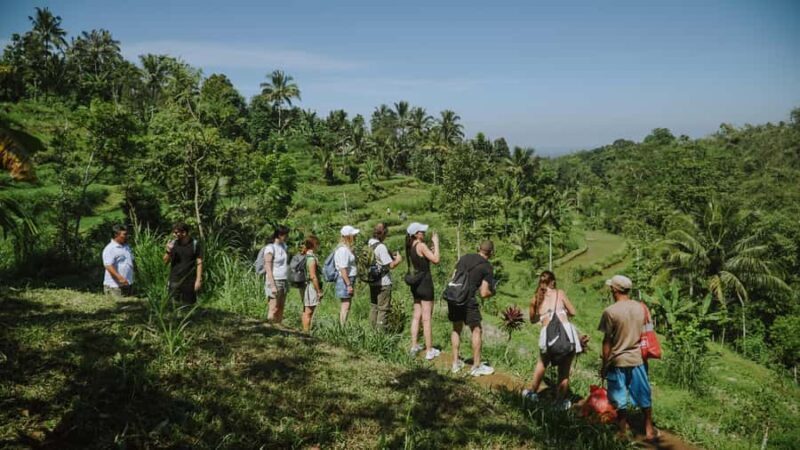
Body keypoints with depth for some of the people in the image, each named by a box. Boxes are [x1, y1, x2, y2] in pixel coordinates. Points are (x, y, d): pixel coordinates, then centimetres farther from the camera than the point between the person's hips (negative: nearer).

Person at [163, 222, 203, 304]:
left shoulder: (195, 244, -5)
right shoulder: (173, 243, 4)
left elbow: (199, 263, -5)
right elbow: (165, 261, 8)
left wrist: (198, 280, -11)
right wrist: (168, 251, -12)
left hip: (189, 282, -2)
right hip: (175, 281, 2)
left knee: (189, 305, 4)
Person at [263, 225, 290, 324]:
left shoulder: (283, 246, 11)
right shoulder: (270, 248, -11)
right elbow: (268, 269, -15)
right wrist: (273, 286, -19)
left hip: (283, 281, 8)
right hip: (274, 281, -8)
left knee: (281, 308, 8)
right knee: (273, 309, -8)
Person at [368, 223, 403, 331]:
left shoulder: (369, 244, 5)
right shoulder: (381, 247, -20)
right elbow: (391, 265, -22)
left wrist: (391, 257, 14)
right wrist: (398, 260, -3)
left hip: (372, 282, 8)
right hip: (383, 283, -8)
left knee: (373, 307, 16)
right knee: (383, 309, 1)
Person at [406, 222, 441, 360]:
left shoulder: (410, 247, 8)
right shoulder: (421, 246, -17)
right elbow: (436, 260, -21)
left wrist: (430, 248, 10)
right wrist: (436, 243, -12)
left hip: (415, 283, 8)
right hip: (425, 283, -8)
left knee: (416, 316, 16)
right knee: (426, 318, -1)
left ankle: (414, 346, 22)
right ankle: (429, 350, 6)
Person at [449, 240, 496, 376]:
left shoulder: (464, 257, 13)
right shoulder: (487, 267, -2)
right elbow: (483, 293, -6)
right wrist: (492, 293, 14)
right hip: (467, 300, -6)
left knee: (456, 329, 21)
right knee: (476, 330, 9)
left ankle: (456, 362, 27)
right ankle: (477, 366, 15)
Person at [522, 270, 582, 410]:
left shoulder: (535, 298, 13)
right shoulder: (560, 293, 8)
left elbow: (533, 320, 24)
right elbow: (573, 312, 12)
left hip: (548, 333, 2)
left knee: (542, 363, 27)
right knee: (564, 371, 12)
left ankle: (533, 393, 40)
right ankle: (561, 401, 21)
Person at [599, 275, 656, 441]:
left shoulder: (610, 312, -16)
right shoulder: (641, 308, -2)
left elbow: (607, 342, -12)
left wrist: (604, 365, -2)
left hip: (618, 361, -4)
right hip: (638, 359, 4)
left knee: (620, 400, 9)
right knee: (644, 396, 17)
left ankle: (623, 433, 17)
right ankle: (649, 430, 27)